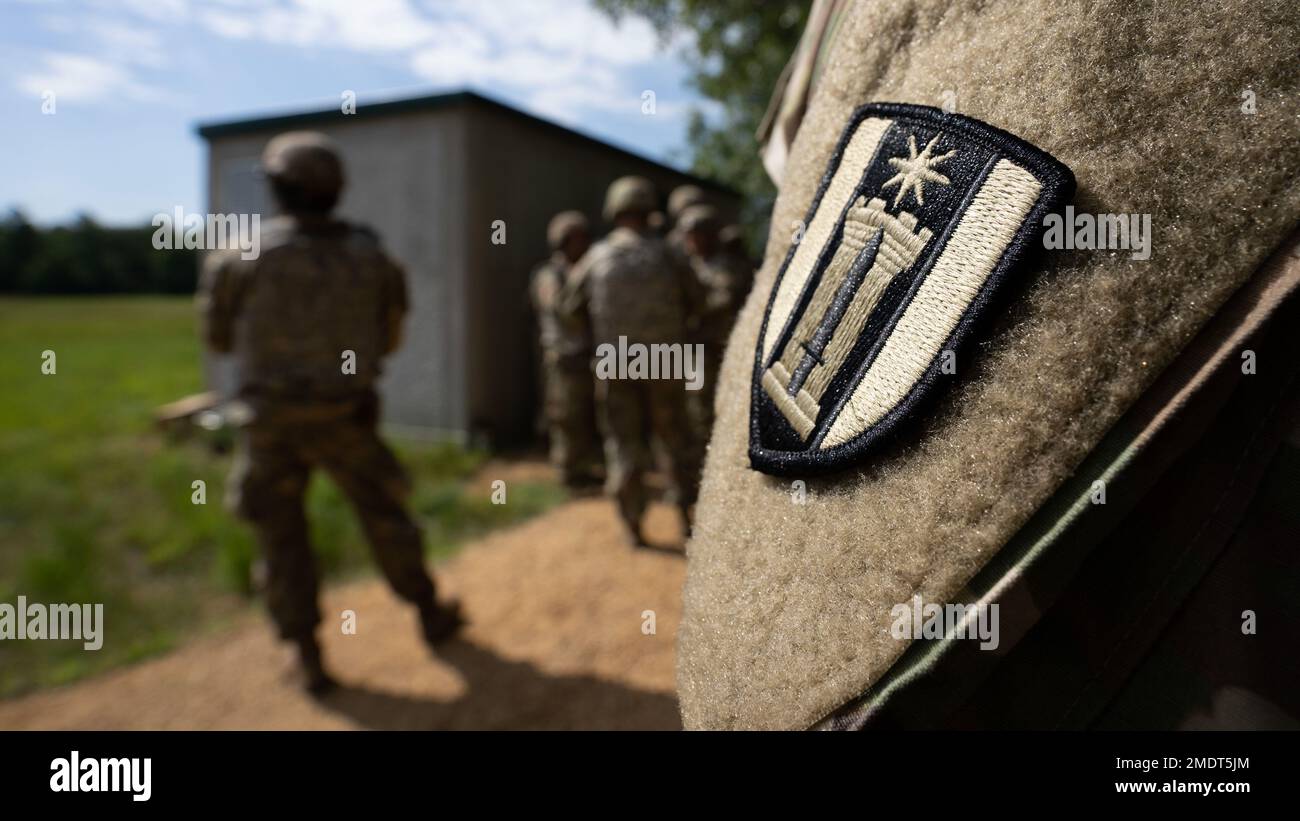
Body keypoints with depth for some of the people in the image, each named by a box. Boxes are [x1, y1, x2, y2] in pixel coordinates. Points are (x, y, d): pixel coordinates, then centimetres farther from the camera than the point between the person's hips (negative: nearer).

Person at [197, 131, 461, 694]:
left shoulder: (247, 255, -8)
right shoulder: (369, 256, 0)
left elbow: (219, 335, 6)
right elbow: (387, 338, 11)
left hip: (272, 419, -1)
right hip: (343, 415, 2)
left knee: (282, 538, 11)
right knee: (384, 515, 17)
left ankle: (309, 659, 12)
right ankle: (431, 616, 29)